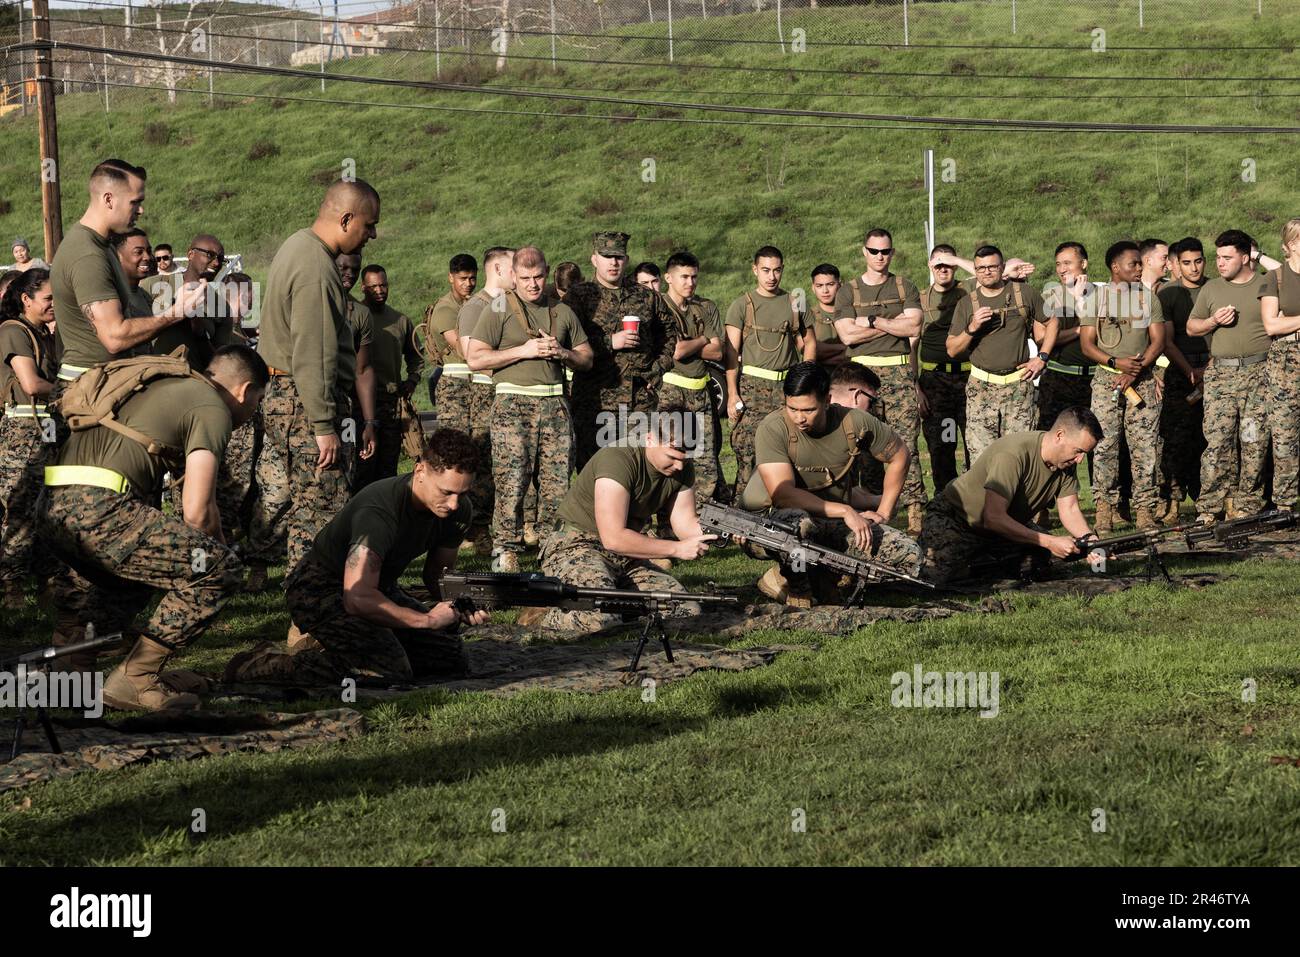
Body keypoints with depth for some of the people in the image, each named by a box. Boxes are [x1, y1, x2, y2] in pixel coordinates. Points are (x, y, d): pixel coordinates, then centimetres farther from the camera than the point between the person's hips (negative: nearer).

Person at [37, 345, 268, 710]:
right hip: (97, 507, -10)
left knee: (135, 572, 35)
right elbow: (197, 511, -6)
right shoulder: (213, 408, 3)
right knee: (220, 569, -6)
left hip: (51, 509, 10)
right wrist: (217, 552, 15)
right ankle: (135, 679, -5)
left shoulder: (161, 383, 29)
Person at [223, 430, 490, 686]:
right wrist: (427, 619, -35)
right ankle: (262, 665, -14)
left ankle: (333, 652, 12)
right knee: (390, 672, -28)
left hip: (379, 586, 9)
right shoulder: (378, 511, -34)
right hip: (320, 588, -8)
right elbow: (357, 598, -39)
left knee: (453, 659, 0)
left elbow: (437, 573, 4)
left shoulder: (457, 509, -9)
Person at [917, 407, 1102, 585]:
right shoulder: (1014, 453, -32)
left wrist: (1090, 538, -27)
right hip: (954, 520, -9)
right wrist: (1049, 542, -37)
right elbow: (993, 518, -36)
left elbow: (1070, 510, -5)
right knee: (944, 572, -32)